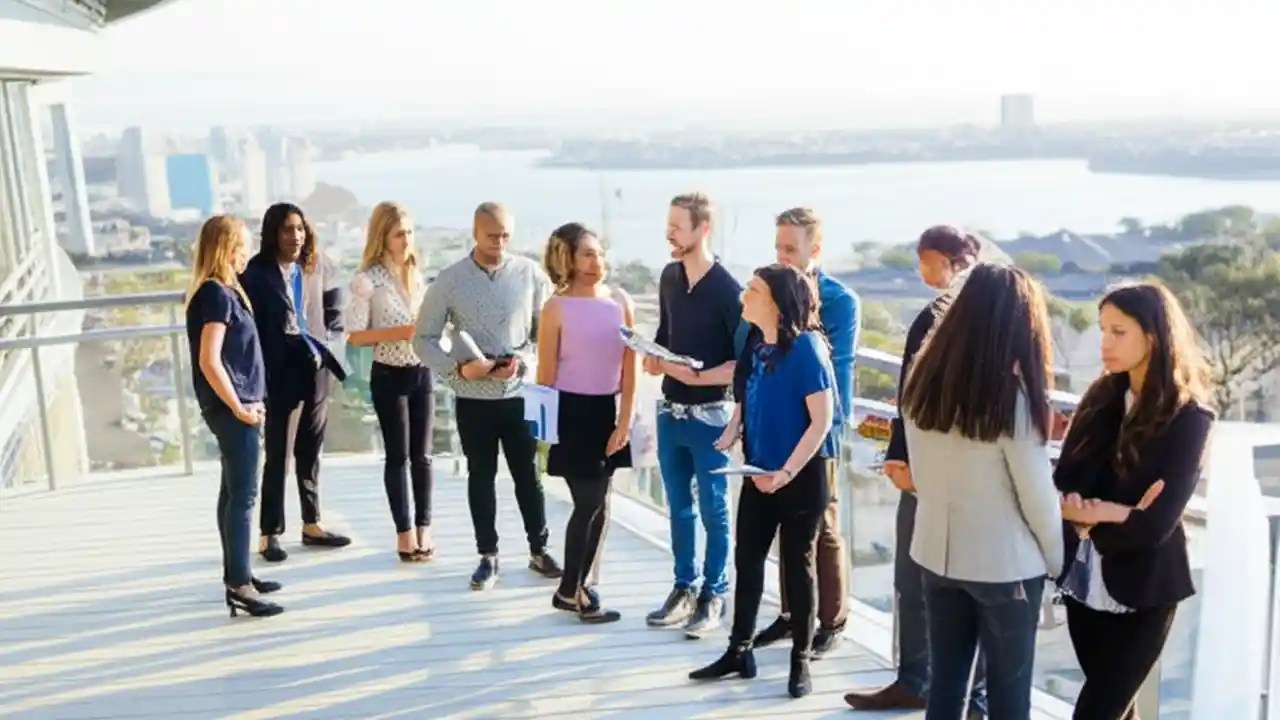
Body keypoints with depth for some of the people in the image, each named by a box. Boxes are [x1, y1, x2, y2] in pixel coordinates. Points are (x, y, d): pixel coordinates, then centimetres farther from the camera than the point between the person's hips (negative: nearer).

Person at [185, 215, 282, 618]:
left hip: (236, 407, 10)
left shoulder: (219, 291, 13)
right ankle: (239, 587, -3)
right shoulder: (217, 294, -16)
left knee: (233, 493, 15)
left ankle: (236, 577, 24)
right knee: (243, 496, -7)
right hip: (232, 409, -10)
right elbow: (209, 362, -23)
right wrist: (238, 407, -16)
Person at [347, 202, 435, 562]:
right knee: (398, 456, 4)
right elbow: (355, 335, -12)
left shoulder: (417, 274, 7)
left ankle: (423, 529, 19)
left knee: (422, 455, 9)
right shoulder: (368, 280, -11)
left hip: (421, 372, 5)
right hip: (388, 376, -5)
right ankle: (405, 532, 15)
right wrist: (398, 333, -22)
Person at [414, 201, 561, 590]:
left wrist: (523, 361, -17)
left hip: (521, 393, 0)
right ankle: (488, 556, 23)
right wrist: (458, 368, -17)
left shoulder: (530, 274, -3)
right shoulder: (450, 279, -4)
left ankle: (539, 550, 25)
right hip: (473, 398, 0)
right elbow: (424, 338, -2)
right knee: (481, 476, 11)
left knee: (528, 474, 9)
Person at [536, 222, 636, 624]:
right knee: (591, 505, -2)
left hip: (606, 410, 4)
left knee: (595, 504, 10)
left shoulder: (621, 301, 2)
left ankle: (576, 586, 26)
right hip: (570, 411, -4)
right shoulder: (557, 308, -9)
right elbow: (546, 376, -6)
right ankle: (570, 590, 17)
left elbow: (629, 368, 3)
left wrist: (624, 422, -1)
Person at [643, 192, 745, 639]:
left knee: (713, 510, 6)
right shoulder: (669, 277, 5)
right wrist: (654, 359, -1)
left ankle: (714, 596, 18)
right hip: (670, 410, 6)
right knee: (678, 507, 15)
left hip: (709, 415, -6)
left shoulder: (727, 289, -14)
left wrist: (698, 376, -22)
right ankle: (684, 588, 27)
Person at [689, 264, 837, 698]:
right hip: (759, 471, 6)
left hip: (801, 476, -6)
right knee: (747, 559, 11)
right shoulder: (754, 344, 2)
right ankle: (739, 650, 25)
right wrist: (731, 434, -4)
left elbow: (821, 420, -19)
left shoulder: (805, 347, -18)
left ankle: (801, 660, 22)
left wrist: (786, 472, -22)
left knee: (797, 566, 7)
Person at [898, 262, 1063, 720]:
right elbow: (1037, 494, -12)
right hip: (1005, 564, -5)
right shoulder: (1013, 395, -17)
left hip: (937, 553, 5)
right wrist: (1057, 561, 3)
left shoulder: (924, 381, -1)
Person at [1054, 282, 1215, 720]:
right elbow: (1064, 482, -3)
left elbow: (1156, 522, -19)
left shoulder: (1188, 415, -12)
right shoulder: (1101, 395, 4)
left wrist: (1087, 519, -9)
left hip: (1142, 589, -5)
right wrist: (1113, 514, -21)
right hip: (1085, 580, 5)